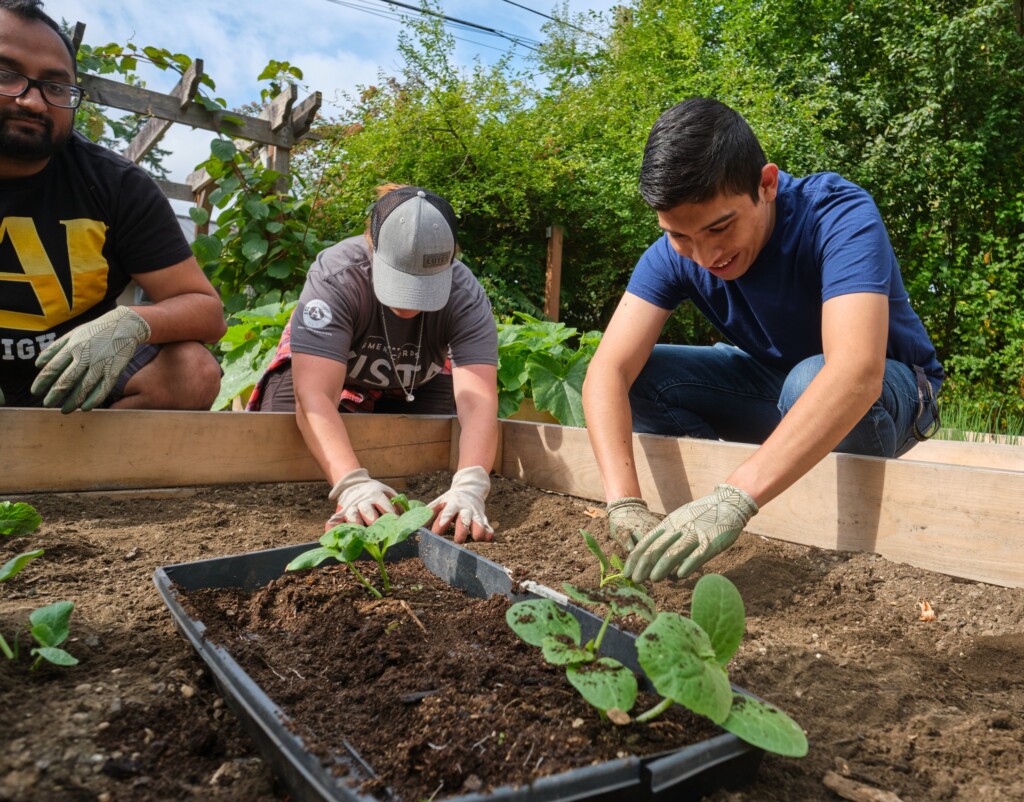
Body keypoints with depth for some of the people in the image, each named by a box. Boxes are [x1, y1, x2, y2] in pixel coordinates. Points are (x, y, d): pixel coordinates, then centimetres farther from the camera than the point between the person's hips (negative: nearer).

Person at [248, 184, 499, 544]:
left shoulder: (466, 295, -30)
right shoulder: (335, 275, -35)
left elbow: (478, 400, -41)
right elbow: (314, 395, -44)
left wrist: (470, 486, -59)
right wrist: (351, 484, -59)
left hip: (417, 385, 1)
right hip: (319, 368, -1)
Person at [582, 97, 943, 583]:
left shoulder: (839, 216, -30)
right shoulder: (675, 254, -18)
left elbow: (855, 373, -46)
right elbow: (607, 373, -29)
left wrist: (734, 501, -56)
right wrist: (624, 504, -45)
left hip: (884, 386, -3)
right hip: (772, 386, 4)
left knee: (810, 380, -38)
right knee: (638, 377, -16)